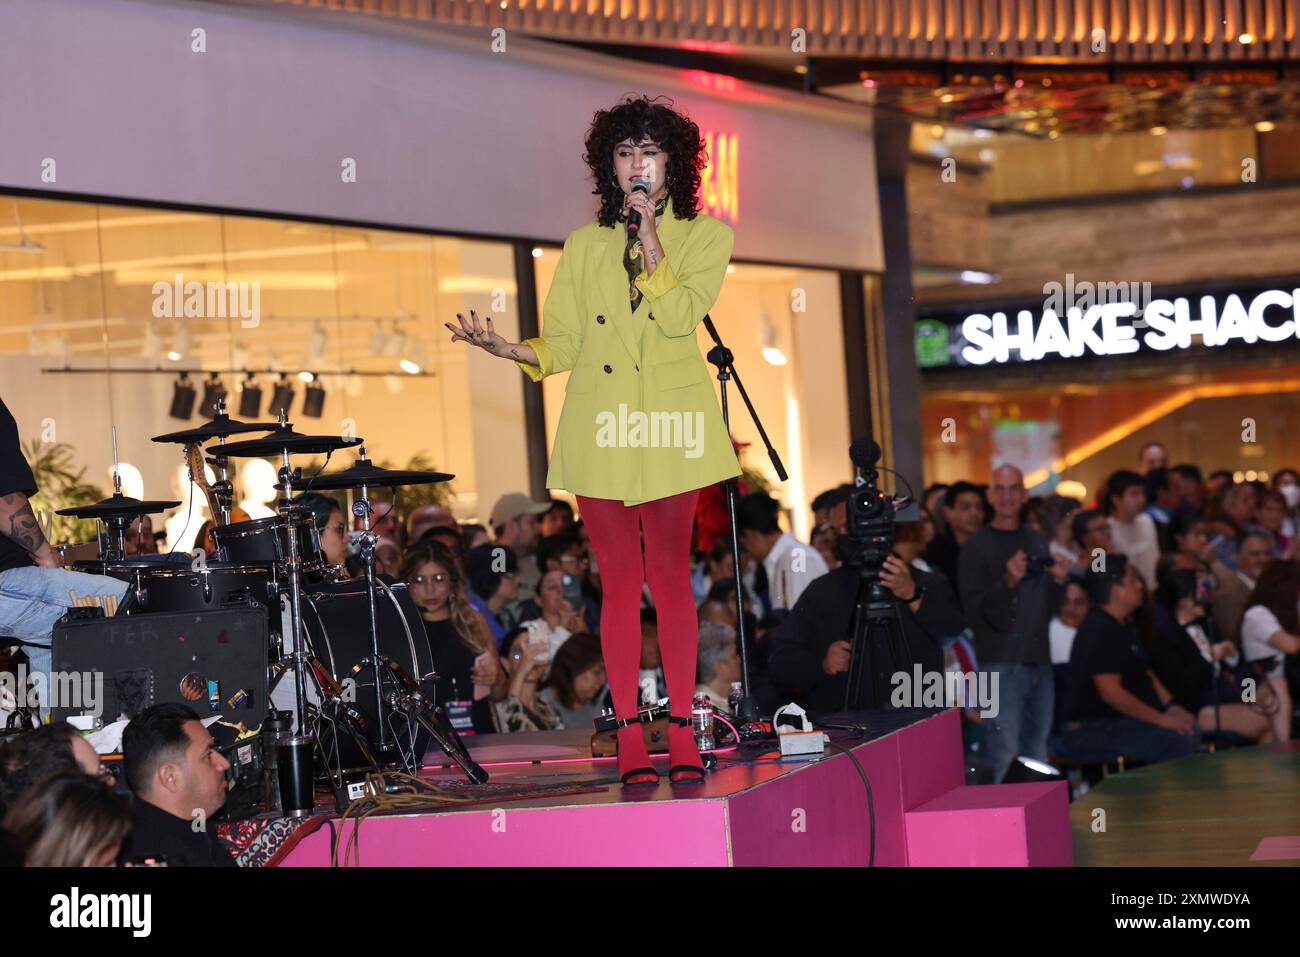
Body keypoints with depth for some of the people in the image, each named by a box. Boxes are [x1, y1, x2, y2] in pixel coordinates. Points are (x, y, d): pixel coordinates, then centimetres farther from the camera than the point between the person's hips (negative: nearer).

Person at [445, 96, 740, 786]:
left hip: (670, 430, -2)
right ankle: (630, 735, 4)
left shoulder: (704, 235, 7)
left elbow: (681, 316, -10)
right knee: (620, 582, 1)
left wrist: (649, 238, -9)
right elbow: (561, 347, 10)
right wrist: (502, 347, -7)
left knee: (670, 578, -3)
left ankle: (680, 730, 3)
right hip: (599, 430, 2)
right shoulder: (584, 246, 14)